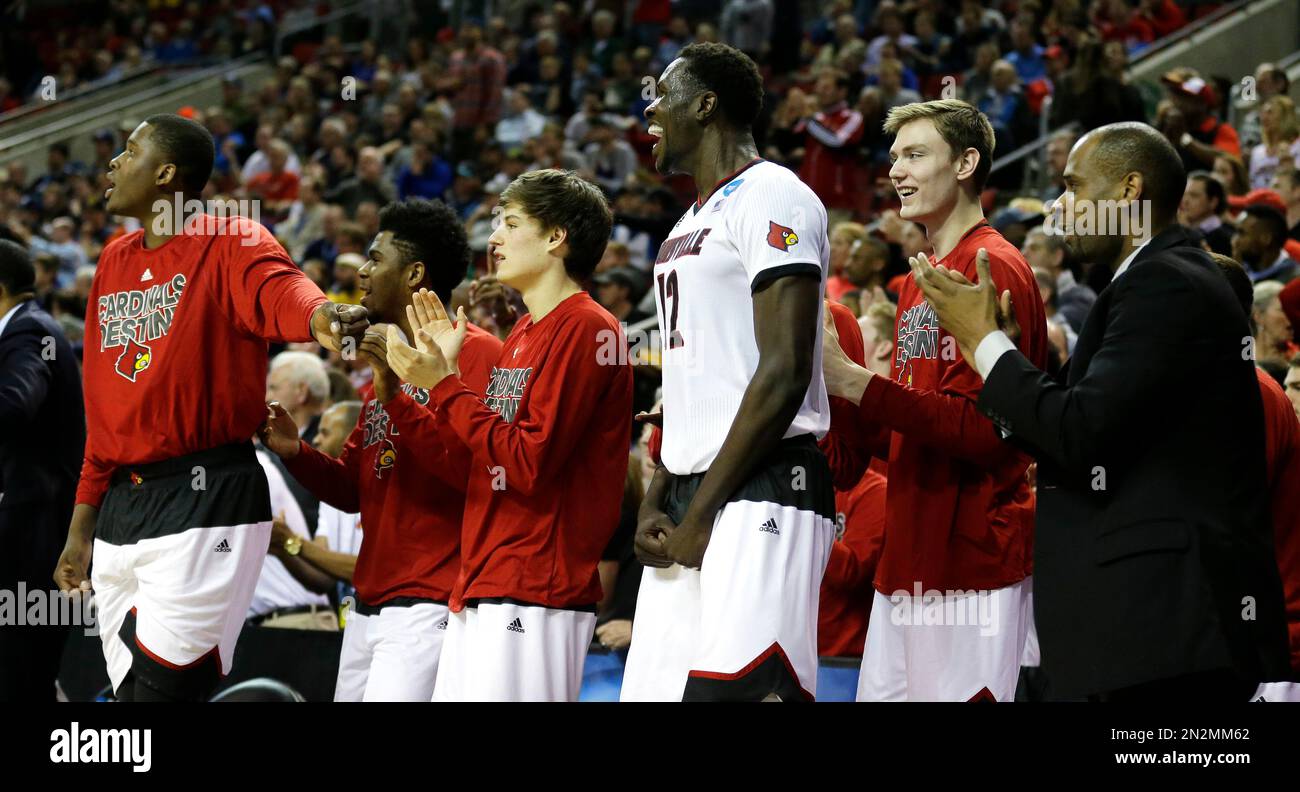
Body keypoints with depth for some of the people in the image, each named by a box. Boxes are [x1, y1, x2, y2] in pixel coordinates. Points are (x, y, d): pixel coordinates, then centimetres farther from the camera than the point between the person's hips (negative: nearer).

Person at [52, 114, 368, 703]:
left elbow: (277, 289, -30)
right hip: (120, 510, 8)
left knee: (160, 688, -13)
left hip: (205, 502, -7)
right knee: (130, 687, 9)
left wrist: (318, 317, -53)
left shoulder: (230, 243, -5)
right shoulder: (114, 262, 16)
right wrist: (82, 522, 19)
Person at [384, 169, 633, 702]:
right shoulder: (524, 334, 19)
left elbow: (529, 464, -17)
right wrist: (444, 373, 11)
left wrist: (444, 387, -11)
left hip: (535, 595, -9)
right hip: (481, 584, 9)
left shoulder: (585, 329, -10)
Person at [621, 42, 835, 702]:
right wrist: (656, 502, 11)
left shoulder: (771, 198, -7)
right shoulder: (690, 225, 22)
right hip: (689, 499, 9)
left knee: (741, 686, -20)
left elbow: (784, 374, -16)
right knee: (652, 688, 3)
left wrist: (702, 512, -15)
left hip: (761, 492, -9)